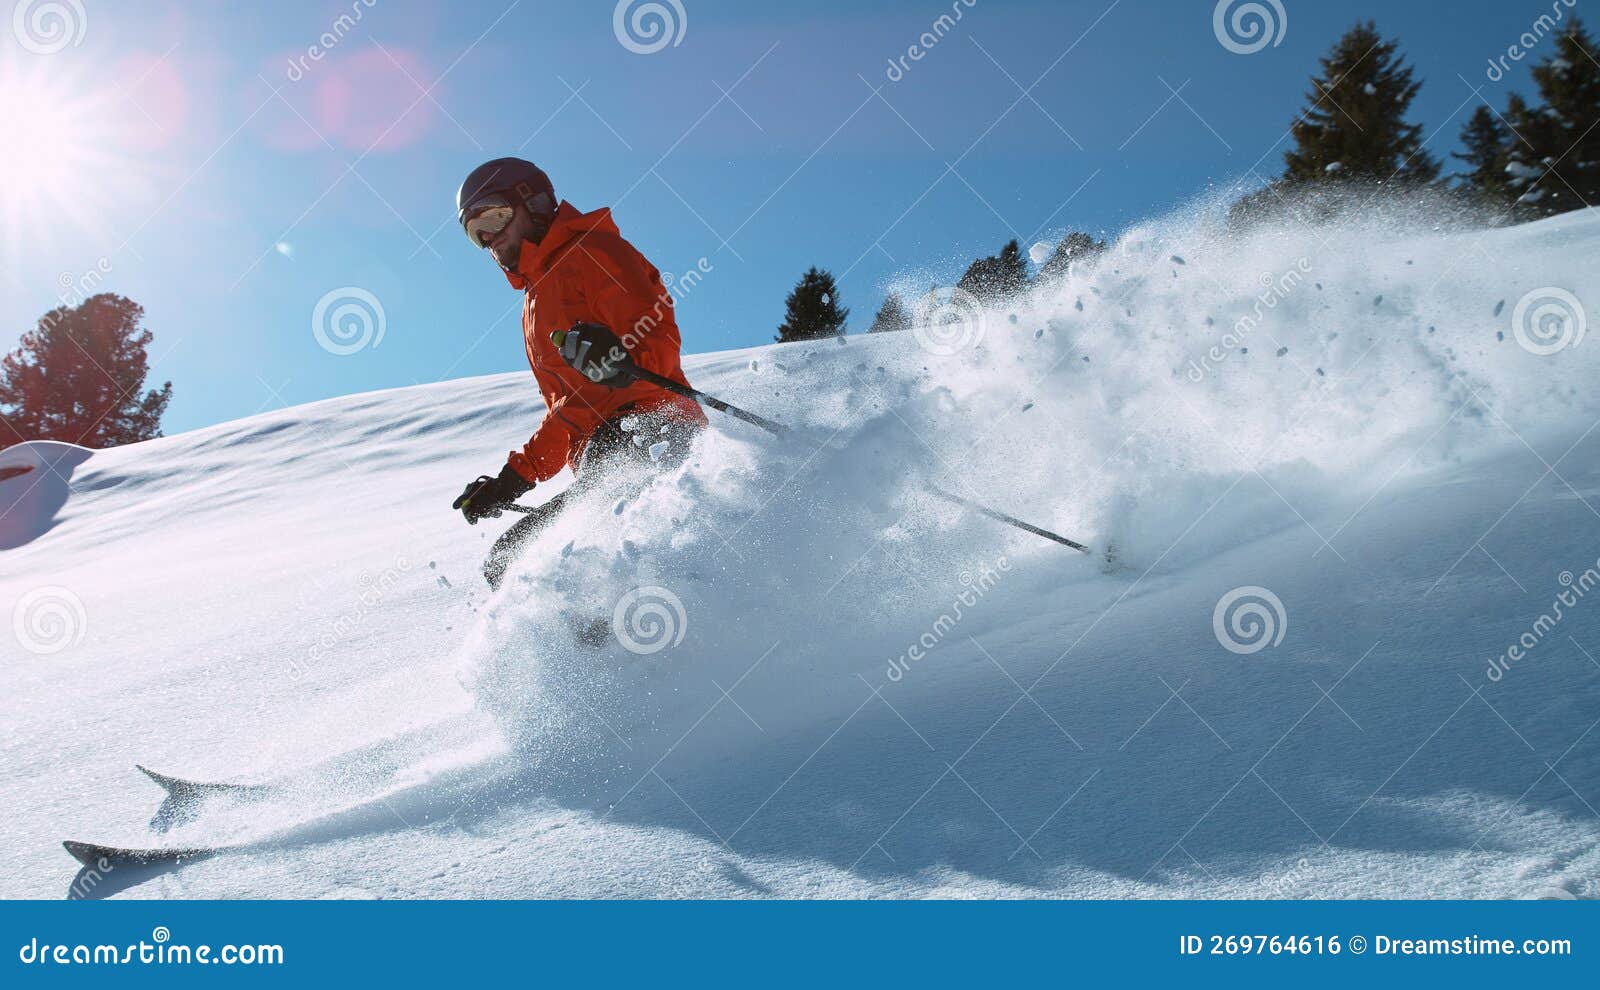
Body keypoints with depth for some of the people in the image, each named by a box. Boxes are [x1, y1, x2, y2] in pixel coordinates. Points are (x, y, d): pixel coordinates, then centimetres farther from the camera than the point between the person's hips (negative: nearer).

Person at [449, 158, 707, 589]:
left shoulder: (590, 253, 5)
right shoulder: (536, 308, 33)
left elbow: (661, 338, -9)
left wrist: (624, 360, -32)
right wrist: (512, 479, 25)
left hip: (652, 431, -10)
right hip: (601, 461, 10)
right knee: (505, 564, 4)